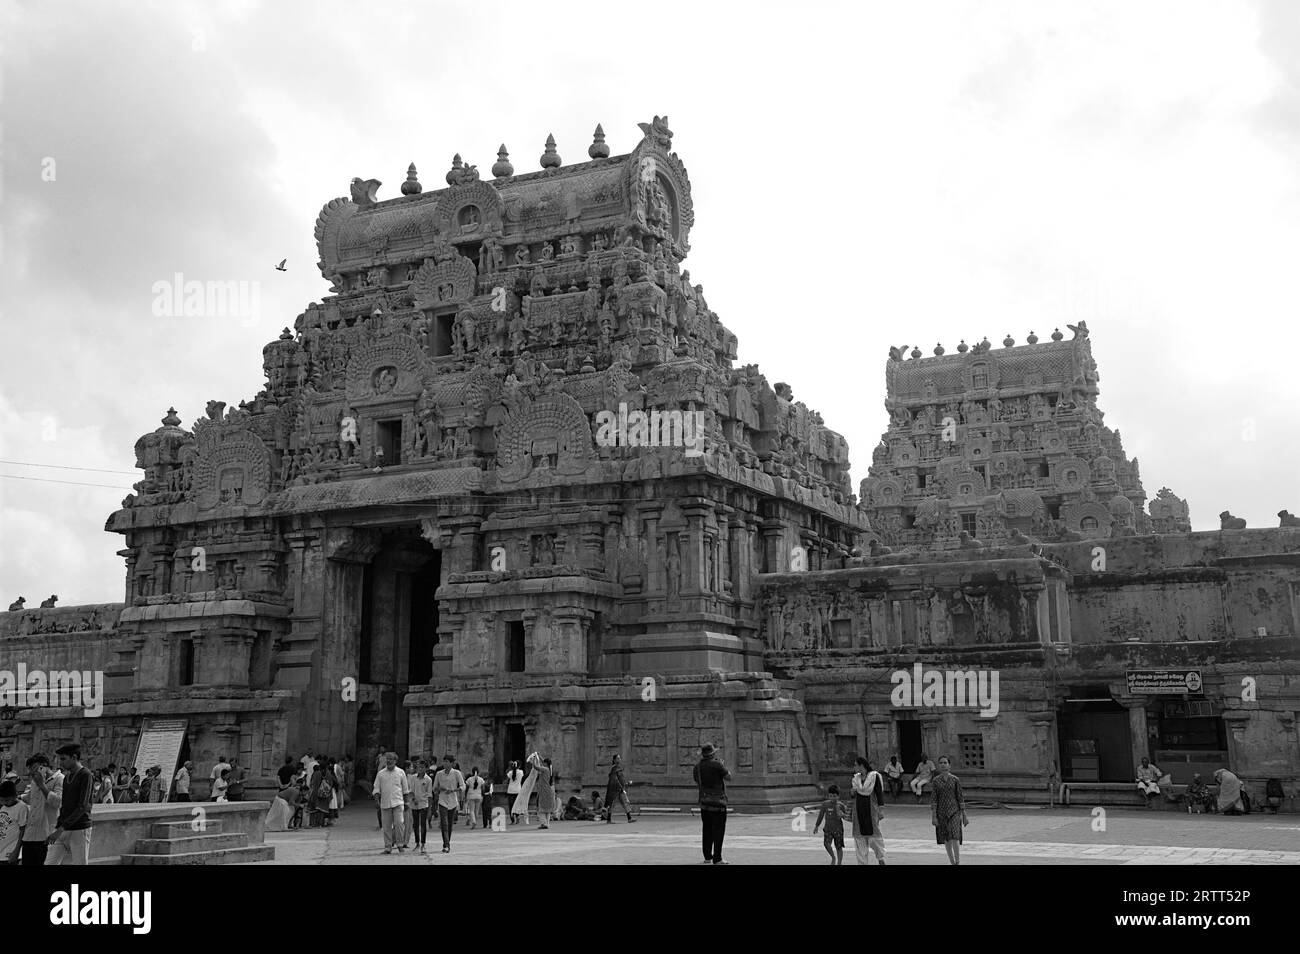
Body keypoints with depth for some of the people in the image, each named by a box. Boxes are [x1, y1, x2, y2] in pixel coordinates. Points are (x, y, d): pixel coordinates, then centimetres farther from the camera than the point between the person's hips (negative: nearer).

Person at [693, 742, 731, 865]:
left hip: (704, 801, 6)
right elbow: (728, 777, -6)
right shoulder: (717, 764, -15)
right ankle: (717, 858, -6)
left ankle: (707, 857, 14)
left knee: (706, 830, 12)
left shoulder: (697, 766, 3)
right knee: (718, 830, -2)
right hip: (718, 800, -6)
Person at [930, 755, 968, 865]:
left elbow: (960, 798, 1)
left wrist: (964, 816, 1)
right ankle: (952, 862, 21)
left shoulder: (955, 780, -1)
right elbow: (934, 799, 0)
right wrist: (933, 816, -6)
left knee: (954, 837, -15)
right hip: (941, 812, 2)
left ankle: (958, 862, -11)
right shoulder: (935, 781, 1)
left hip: (954, 811, -2)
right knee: (946, 839, 8)